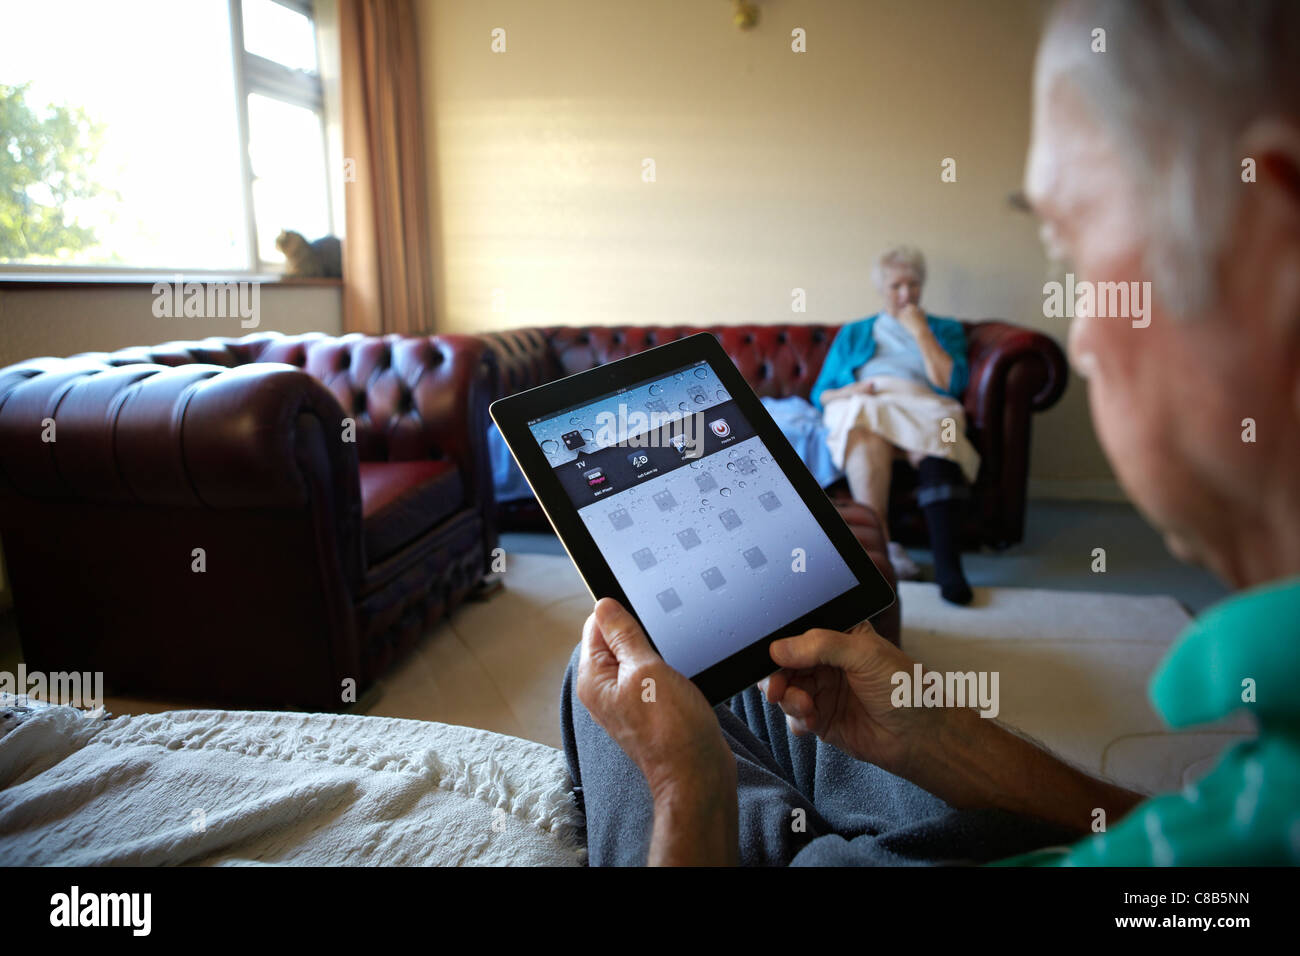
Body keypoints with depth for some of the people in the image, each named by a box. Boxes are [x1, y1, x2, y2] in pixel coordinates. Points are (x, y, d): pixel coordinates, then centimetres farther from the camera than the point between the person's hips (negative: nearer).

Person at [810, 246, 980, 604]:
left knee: (937, 442, -38)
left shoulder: (945, 329, 26)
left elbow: (951, 383, 5)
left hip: (921, 408, 0)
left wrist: (920, 332, 8)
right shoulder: (853, 334, 29)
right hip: (860, 408, 0)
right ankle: (883, 546, -41)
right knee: (867, 435, -40)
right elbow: (820, 393, 20)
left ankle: (947, 564, -48)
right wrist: (847, 392, -3)